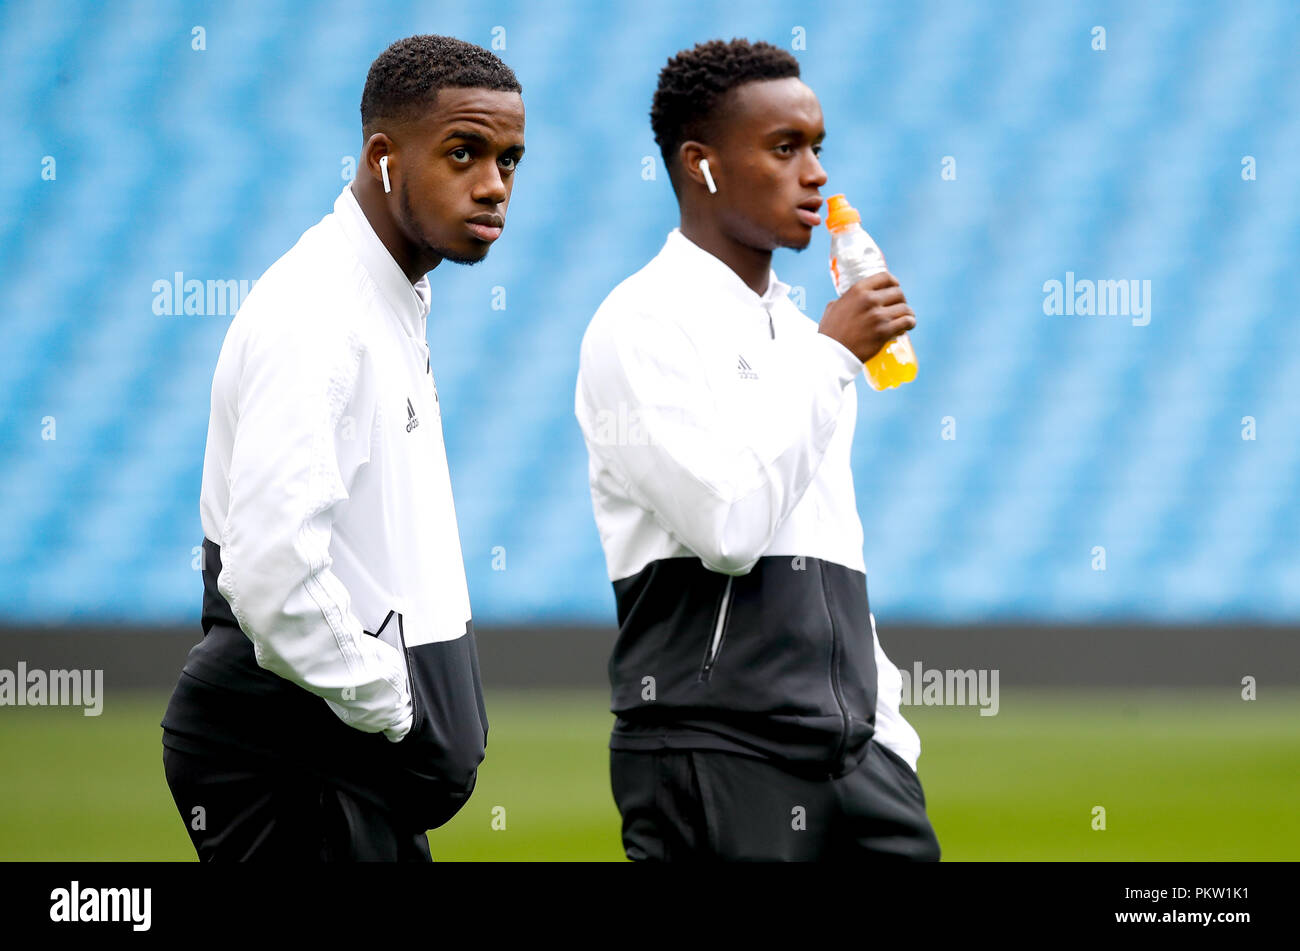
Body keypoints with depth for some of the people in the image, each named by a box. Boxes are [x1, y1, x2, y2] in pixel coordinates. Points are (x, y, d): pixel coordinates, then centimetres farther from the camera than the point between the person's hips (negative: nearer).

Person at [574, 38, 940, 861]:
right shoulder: (645, 325, -5)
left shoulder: (798, 332, 19)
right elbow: (730, 526, -18)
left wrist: (888, 734, 17)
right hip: (715, 755, -7)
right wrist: (833, 360, -10)